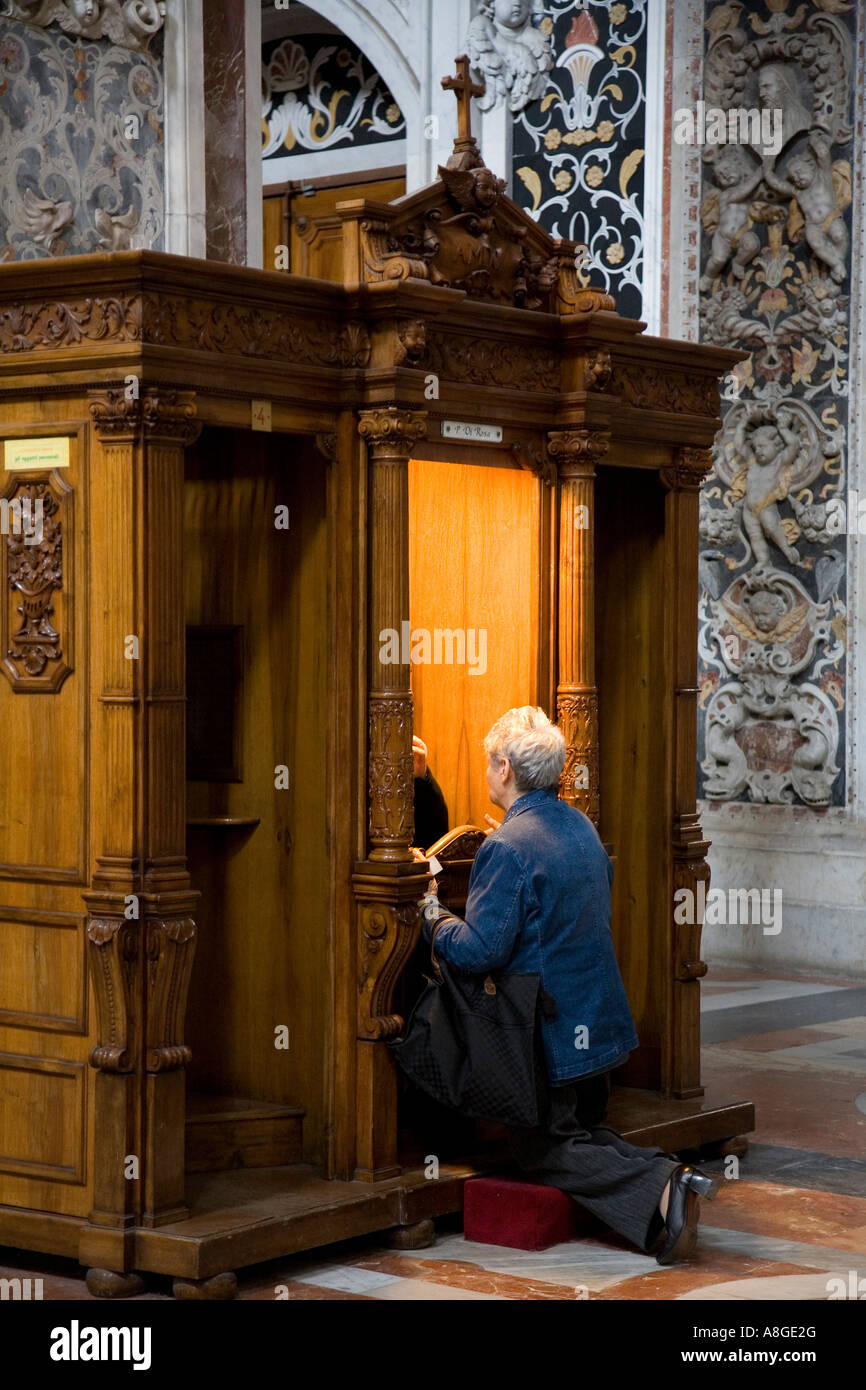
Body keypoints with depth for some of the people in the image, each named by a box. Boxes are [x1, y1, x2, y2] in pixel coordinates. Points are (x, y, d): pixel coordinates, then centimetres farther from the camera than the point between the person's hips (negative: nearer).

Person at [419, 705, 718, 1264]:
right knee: (583, 1129, 20)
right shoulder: (582, 827, 8)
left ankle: (660, 1189, -22)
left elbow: (479, 950, -24)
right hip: (601, 1023, 8)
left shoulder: (508, 847, -21)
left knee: (543, 1149, 2)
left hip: (549, 1034, -8)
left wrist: (432, 911, -7)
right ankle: (669, 1179, -8)